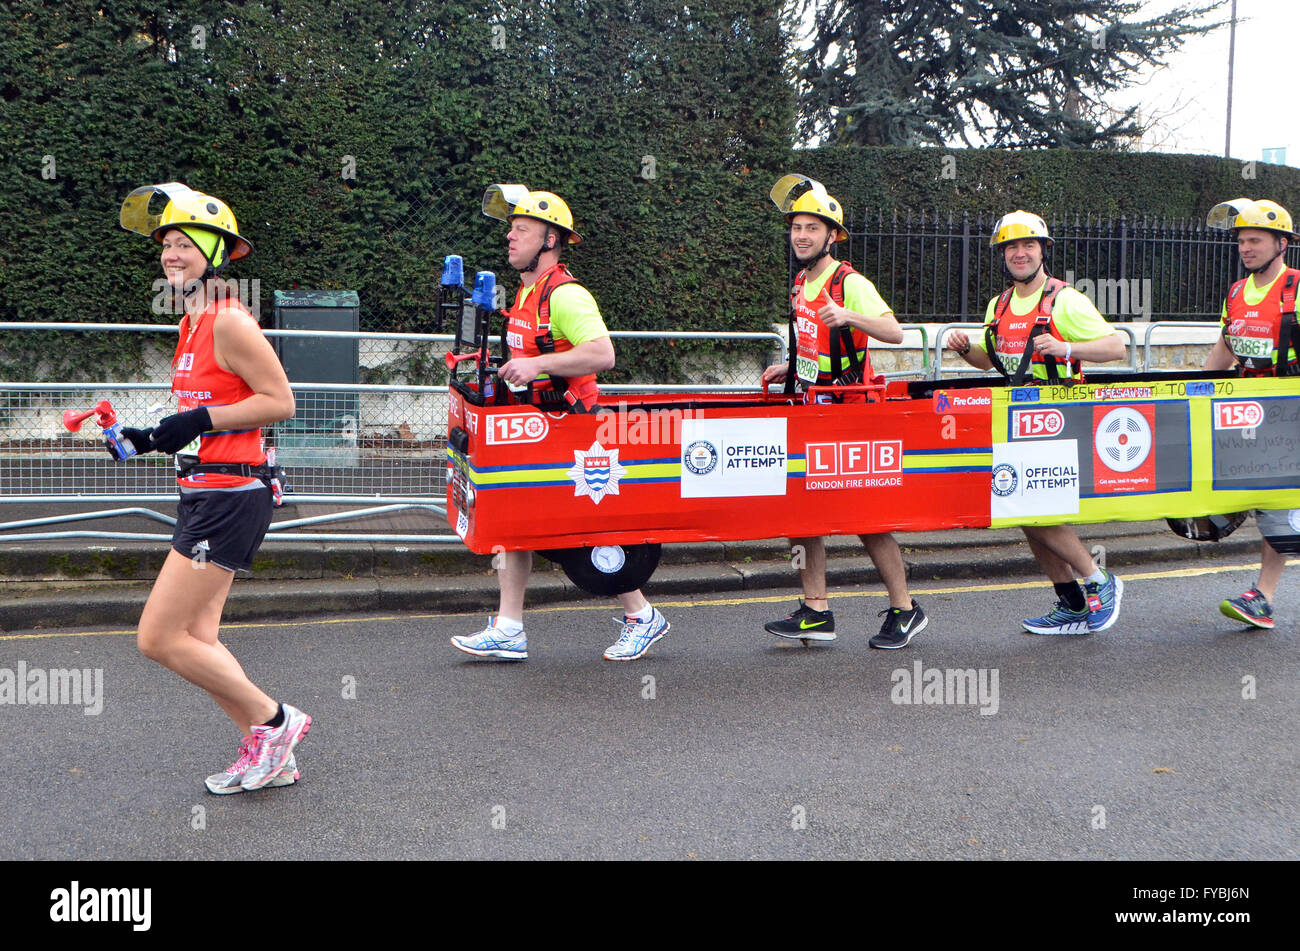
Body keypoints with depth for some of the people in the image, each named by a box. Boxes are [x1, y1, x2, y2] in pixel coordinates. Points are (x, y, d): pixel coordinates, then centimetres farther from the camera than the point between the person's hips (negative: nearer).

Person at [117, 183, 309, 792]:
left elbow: (279, 402, -16)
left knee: (159, 638, -6)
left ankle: (273, 720, 8)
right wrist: (154, 437, 11)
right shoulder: (192, 324, 16)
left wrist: (198, 421, -17)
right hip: (204, 492, 10)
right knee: (193, 637, 11)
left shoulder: (229, 322, -14)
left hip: (229, 496, -10)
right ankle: (267, 756, 22)